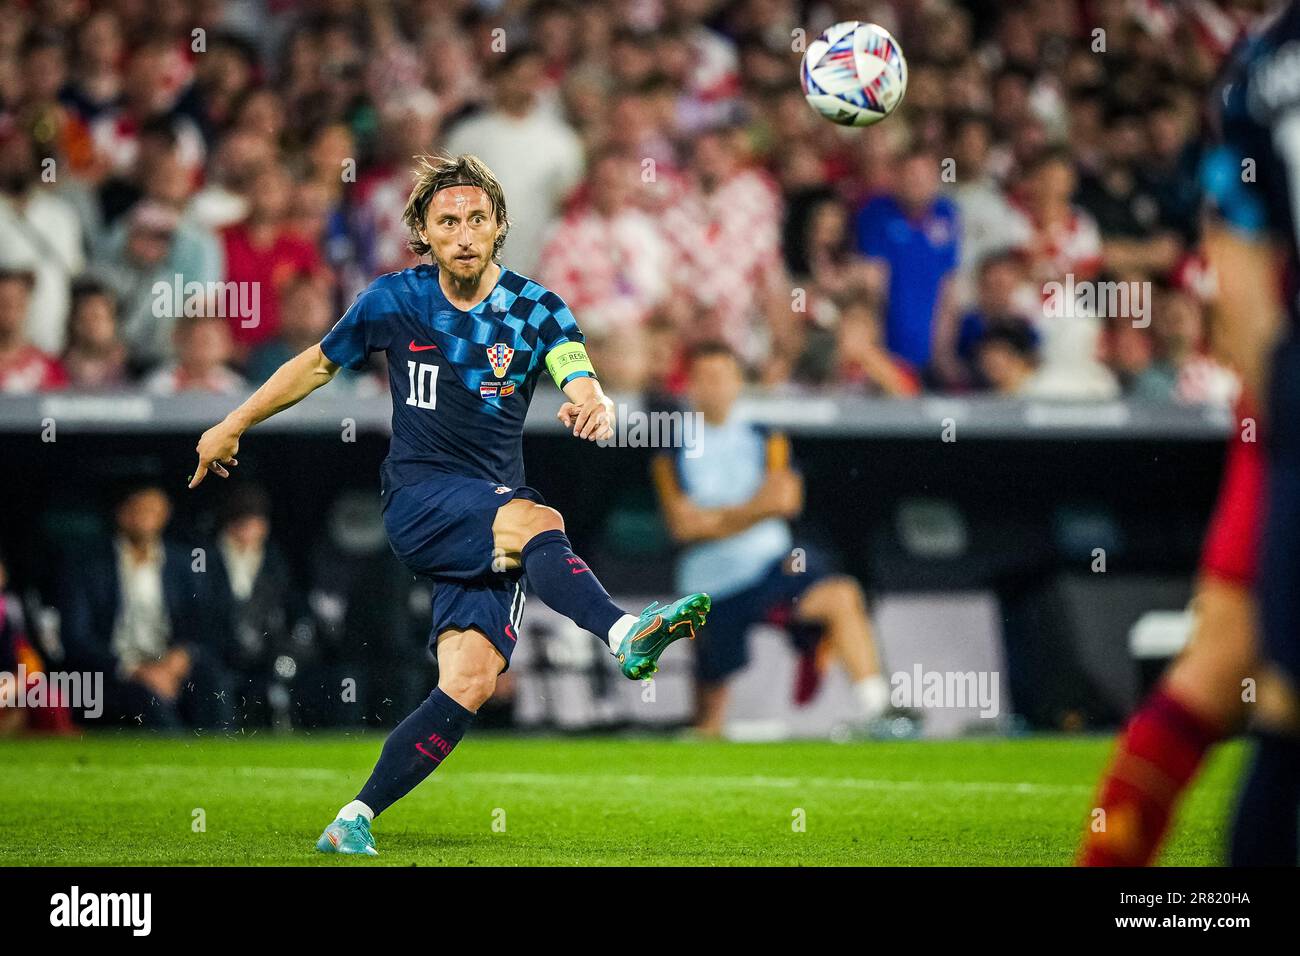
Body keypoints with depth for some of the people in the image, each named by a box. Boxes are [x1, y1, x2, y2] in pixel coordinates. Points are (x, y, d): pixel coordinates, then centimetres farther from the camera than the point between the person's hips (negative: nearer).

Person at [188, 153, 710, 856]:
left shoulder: (538, 311, 1)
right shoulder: (394, 301, 1)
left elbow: (586, 389, -16)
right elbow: (318, 364, 17)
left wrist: (593, 407, -41)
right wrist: (233, 426, 25)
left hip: (493, 518, 2)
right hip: (417, 500, -2)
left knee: (470, 684, -15)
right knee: (539, 524, -34)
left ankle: (354, 822, -6)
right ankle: (626, 635, -61)